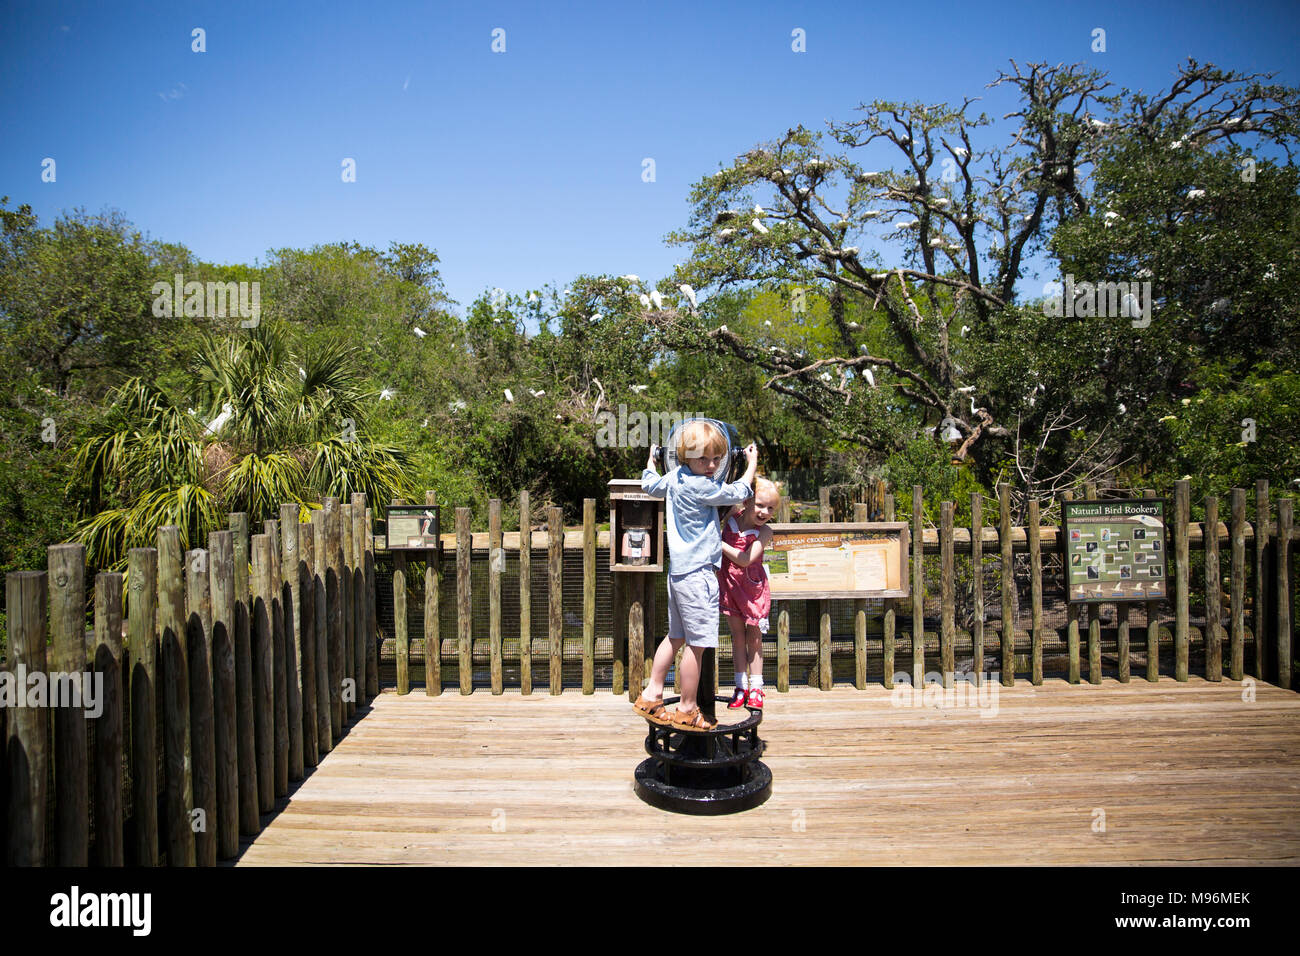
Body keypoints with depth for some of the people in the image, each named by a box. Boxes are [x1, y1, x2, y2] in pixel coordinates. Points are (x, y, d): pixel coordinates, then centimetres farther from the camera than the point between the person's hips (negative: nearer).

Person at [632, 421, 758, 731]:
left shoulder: (674, 477, 8)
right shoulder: (701, 486, -18)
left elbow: (651, 485, 28)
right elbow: (739, 492, -6)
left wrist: (651, 460, 47)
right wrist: (752, 464, 11)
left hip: (678, 570, 10)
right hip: (697, 574, -10)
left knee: (676, 637, 20)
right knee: (697, 643, 1)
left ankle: (651, 695, 26)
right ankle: (687, 710, 12)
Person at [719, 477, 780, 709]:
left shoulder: (765, 532, -16)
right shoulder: (731, 517, -8)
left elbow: (745, 560, -27)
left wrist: (719, 544, -27)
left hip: (753, 586, -2)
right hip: (729, 584, 3)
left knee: (754, 637, 7)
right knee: (737, 635, 9)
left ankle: (755, 689, 17)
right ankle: (741, 687, 18)